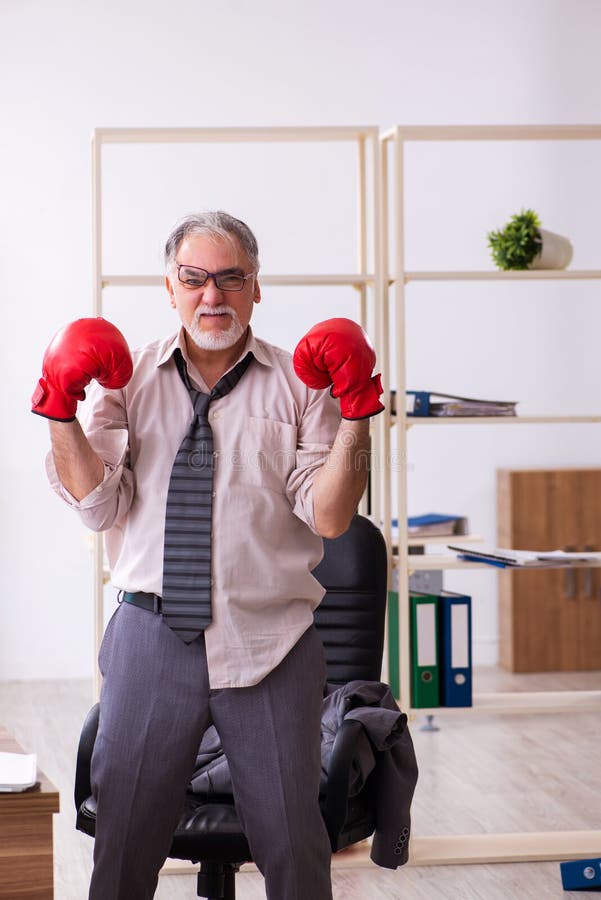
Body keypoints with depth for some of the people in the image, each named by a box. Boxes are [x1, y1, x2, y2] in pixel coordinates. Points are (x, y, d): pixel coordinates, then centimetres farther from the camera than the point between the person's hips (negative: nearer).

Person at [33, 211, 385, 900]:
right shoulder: (128, 379, 9)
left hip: (269, 643, -1)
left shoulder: (300, 384, 5)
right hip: (151, 635, 1)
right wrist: (61, 413, -11)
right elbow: (98, 505, 0)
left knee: (292, 840, 4)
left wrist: (355, 417, -15)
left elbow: (328, 517, -4)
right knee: (124, 836, 7)